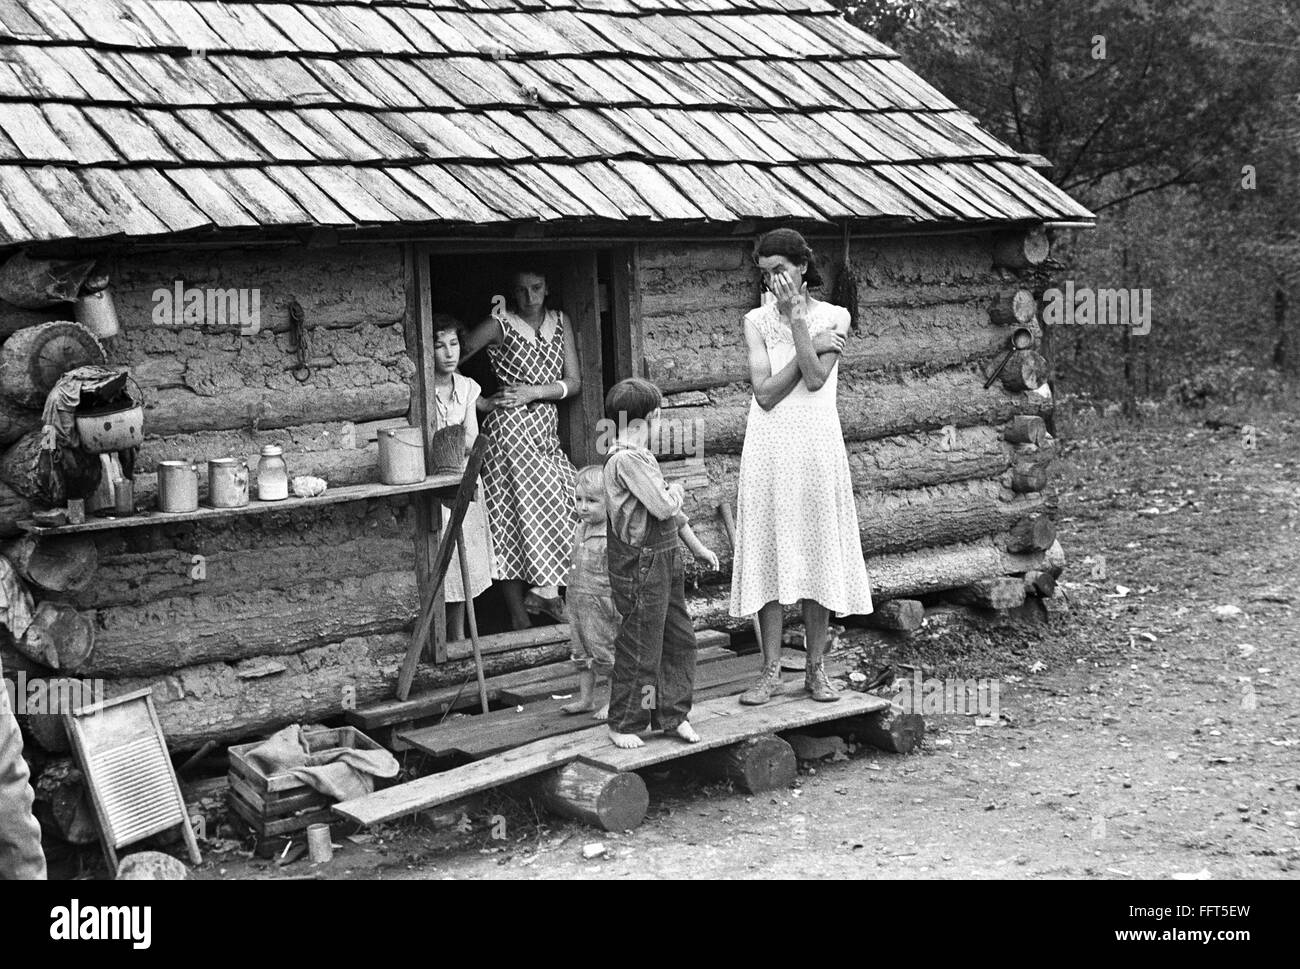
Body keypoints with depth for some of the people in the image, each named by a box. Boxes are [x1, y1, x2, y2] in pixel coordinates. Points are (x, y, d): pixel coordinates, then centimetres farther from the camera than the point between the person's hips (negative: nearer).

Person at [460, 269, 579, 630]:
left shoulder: (559, 321, 11)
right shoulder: (499, 325, -5)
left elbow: (574, 382, 7)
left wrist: (534, 392, -8)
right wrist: (479, 402, -6)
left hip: (547, 431, 6)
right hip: (509, 429, -6)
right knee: (514, 519, -6)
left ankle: (549, 590, 9)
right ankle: (519, 616, -2)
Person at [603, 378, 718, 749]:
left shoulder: (642, 456, 14)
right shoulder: (625, 460, -19)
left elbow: (671, 510, 22)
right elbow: (664, 507, -24)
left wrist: (697, 546, 25)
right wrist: (677, 491, -2)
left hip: (666, 559, 10)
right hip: (639, 563, -10)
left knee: (680, 638, 13)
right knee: (639, 646, -1)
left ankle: (672, 715, 23)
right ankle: (624, 724, 12)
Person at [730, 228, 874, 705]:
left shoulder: (833, 316, 3)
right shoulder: (756, 321, 5)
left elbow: (815, 379, -12)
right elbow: (765, 392, -6)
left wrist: (795, 318, -12)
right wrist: (813, 343, -9)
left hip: (817, 445, -1)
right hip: (769, 446, 1)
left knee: (817, 550, 3)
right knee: (768, 552, 1)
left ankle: (816, 668, 13)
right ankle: (771, 670, 7)